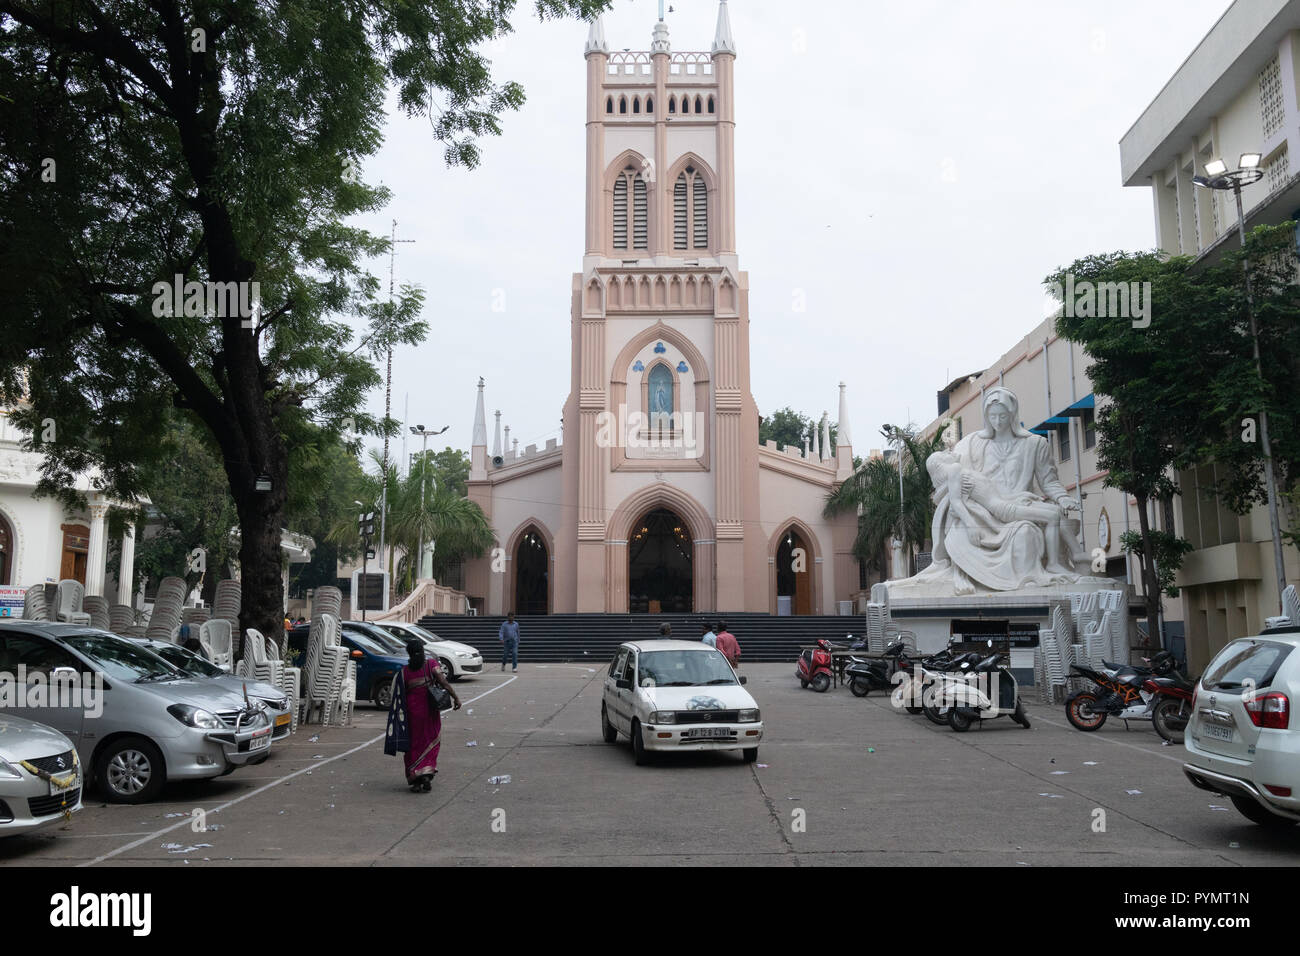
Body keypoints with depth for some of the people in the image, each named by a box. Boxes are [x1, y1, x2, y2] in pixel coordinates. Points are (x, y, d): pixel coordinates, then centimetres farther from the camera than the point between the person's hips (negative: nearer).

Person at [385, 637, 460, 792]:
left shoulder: (404, 672, -3)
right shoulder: (431, 664, -6)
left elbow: (400, 696, 0)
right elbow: (443, 682, -16)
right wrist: (456, 698, -14)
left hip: (412, 711, 1)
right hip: (430, 710, -1)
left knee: (414, 745, 11)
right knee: (431, 742, 14)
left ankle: (415, 780, 6)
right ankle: (427, 774, -1)